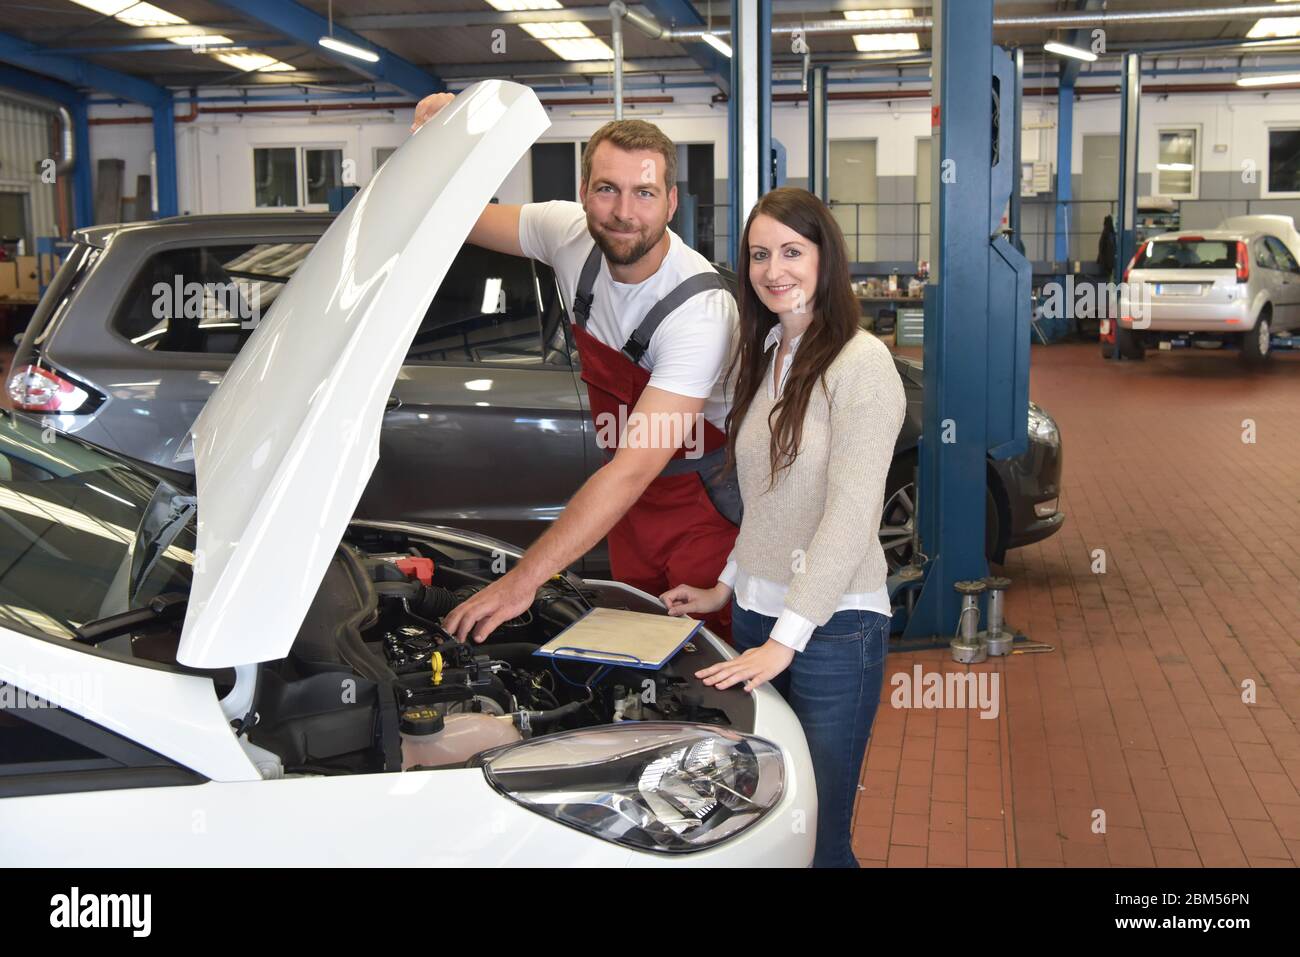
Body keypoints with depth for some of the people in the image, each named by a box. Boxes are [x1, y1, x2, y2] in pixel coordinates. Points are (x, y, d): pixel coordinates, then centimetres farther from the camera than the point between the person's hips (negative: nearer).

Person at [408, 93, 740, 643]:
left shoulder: (701, 309, -32)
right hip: (630, 499, 6)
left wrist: (522, 582, -41)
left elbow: (632, 470, -37)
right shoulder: (571, 234, -12)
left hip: (705, 500, -6)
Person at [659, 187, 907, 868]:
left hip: (832, 626, -7)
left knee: (815, 836, 0)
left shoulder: (861, 363, -13)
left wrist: (785, 639, -21)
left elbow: (849, 517, -19)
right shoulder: (760, 358, 12)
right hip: (756, 611, 7)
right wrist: (728, 587, 16)